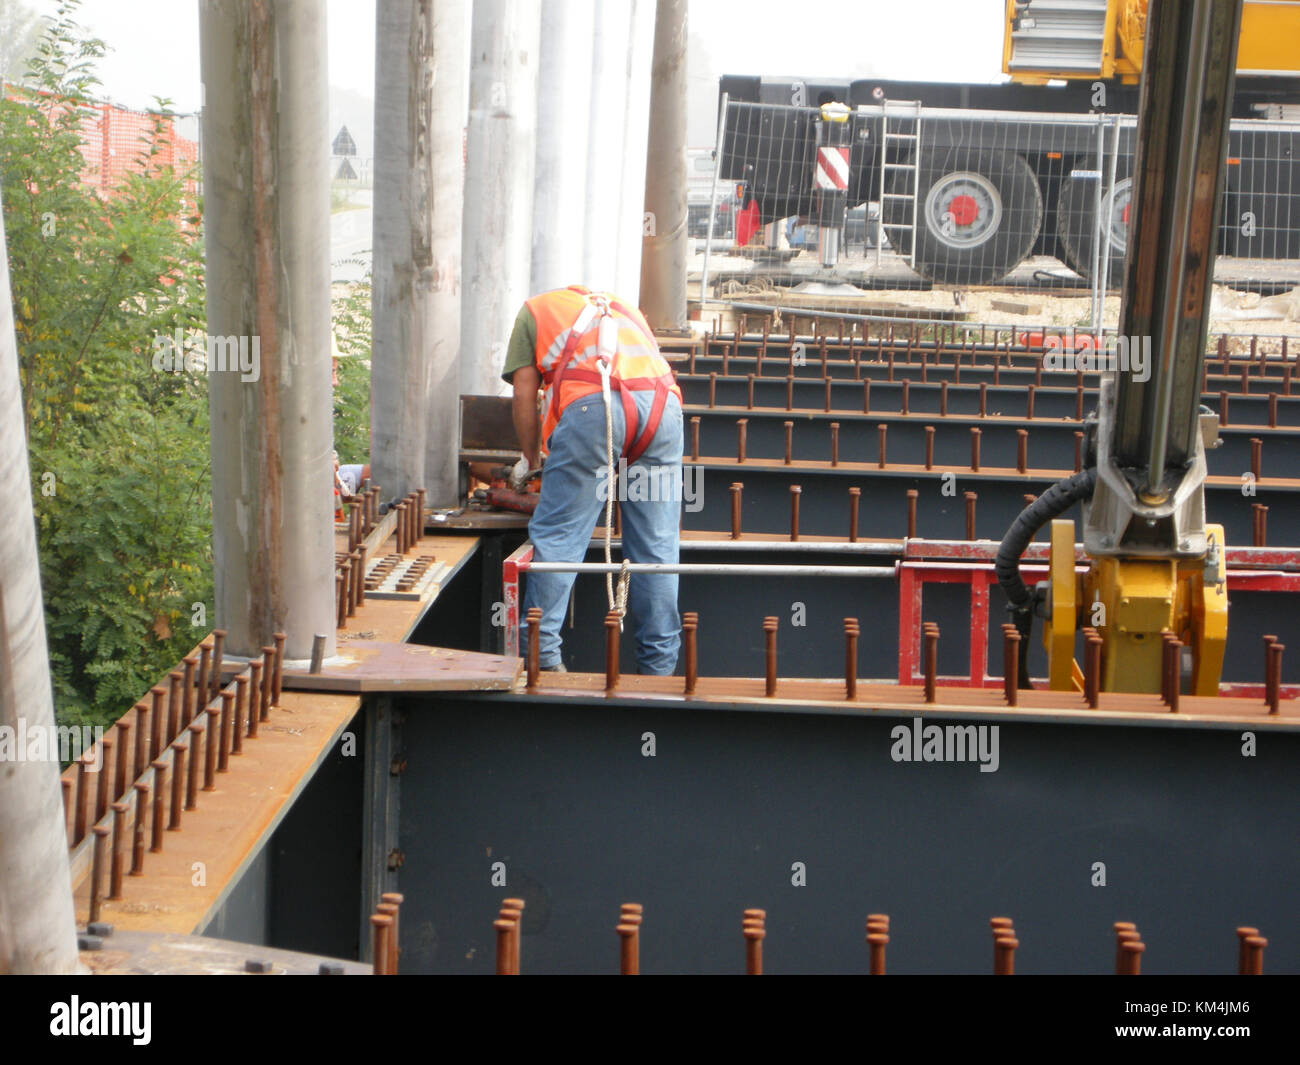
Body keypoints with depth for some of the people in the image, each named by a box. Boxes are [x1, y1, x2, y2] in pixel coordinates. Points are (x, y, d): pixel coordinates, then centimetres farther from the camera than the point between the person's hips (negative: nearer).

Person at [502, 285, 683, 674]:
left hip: (592, 405, -4)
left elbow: (525, 394, 20)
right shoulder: (622, 307, 40)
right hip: (662, 403, 4)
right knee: (657, 545, 6)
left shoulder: (535, 309, 28)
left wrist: (530, 459, 32)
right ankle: (659, 666, 8)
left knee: (558, 534, 2)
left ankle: (542, 653, -2)